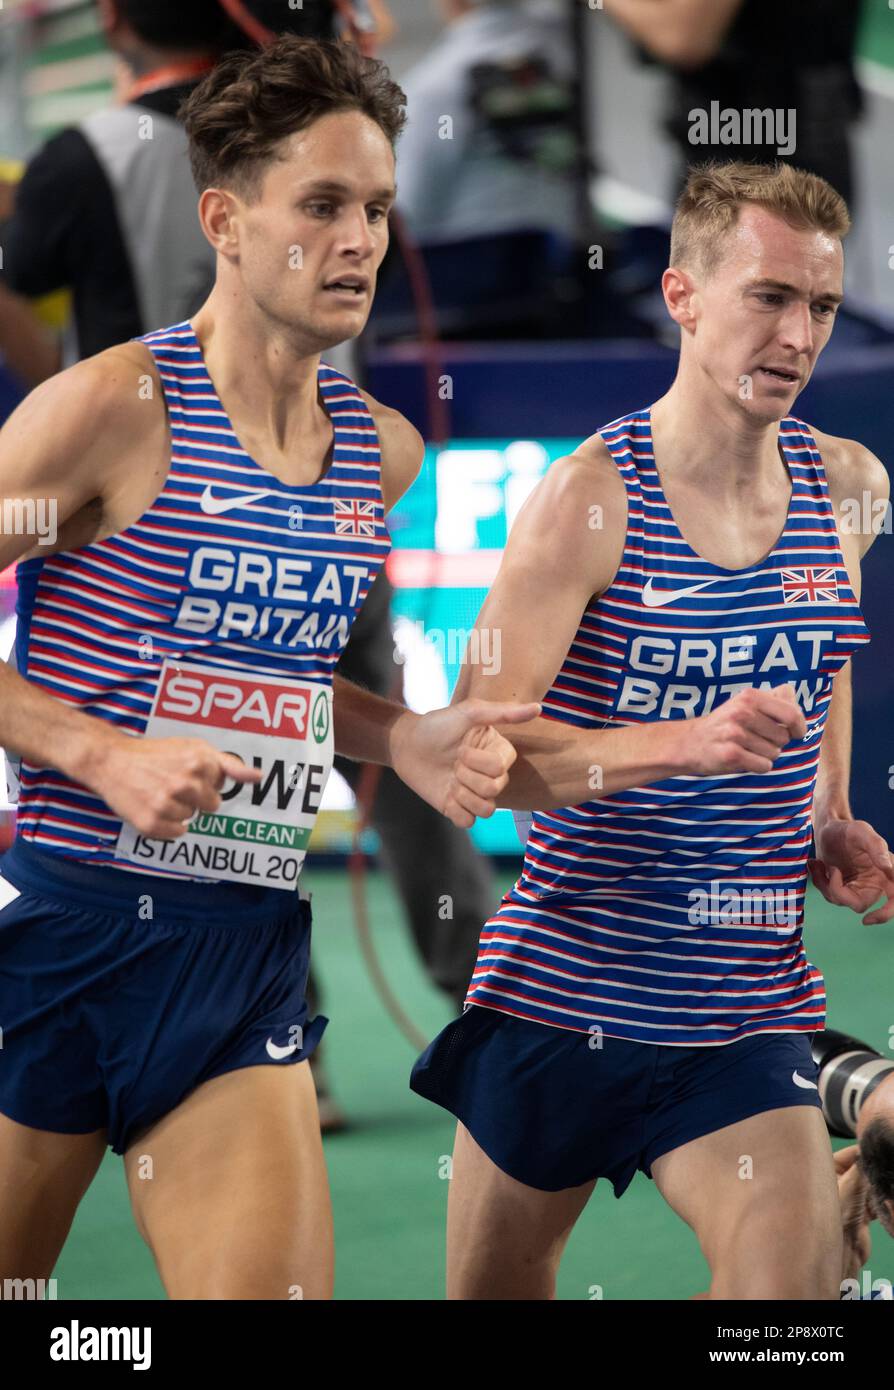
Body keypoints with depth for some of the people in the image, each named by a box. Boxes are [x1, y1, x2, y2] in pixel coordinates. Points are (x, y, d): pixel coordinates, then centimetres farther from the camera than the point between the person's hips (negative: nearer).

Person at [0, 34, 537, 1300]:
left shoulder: (384, 454, 10)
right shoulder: (117, 406, -10)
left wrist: (403, 741, 7)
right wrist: (105, 753, -18)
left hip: (249, 955, 5)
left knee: (278, 1291, -6)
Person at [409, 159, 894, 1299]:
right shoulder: (591, 497, -13)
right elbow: (476, 747, -20)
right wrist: (680, 744, -34)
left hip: (747, 1016, 3)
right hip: (559, 987, -3)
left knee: (795, 1275, -20)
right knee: (490, 1292, 12)